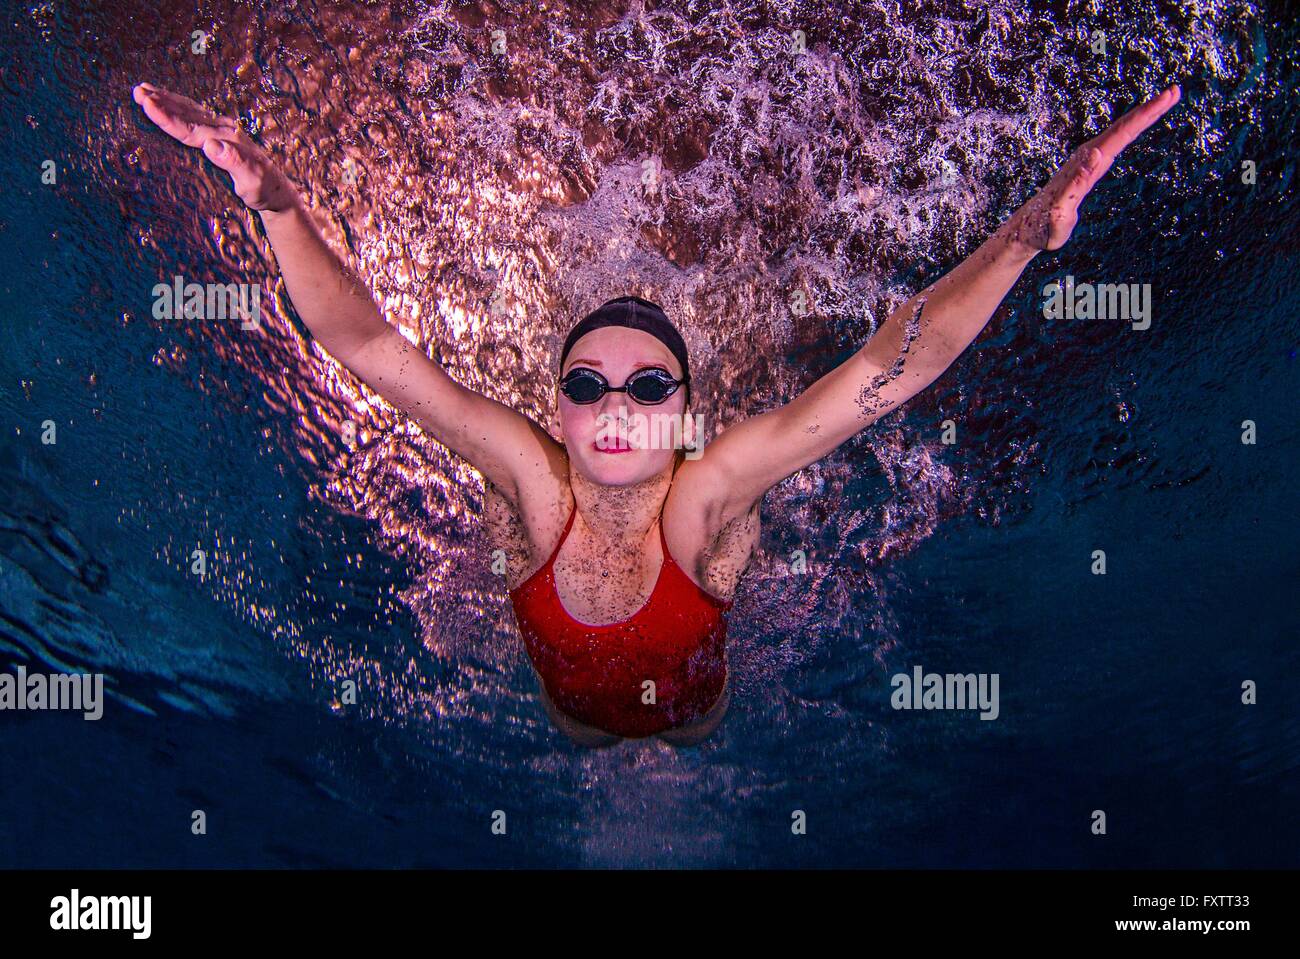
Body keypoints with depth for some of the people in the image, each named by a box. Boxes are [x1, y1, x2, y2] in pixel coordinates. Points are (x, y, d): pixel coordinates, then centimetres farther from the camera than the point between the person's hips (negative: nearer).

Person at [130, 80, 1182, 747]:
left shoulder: (707, 494, -41)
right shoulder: (530, 477, -38)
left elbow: (892, 366, -50)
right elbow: (367, 346, -43)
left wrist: (1032, 230, -61)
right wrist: (274, 199, -55)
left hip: (694, 719, -1)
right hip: (570, 721, 1)